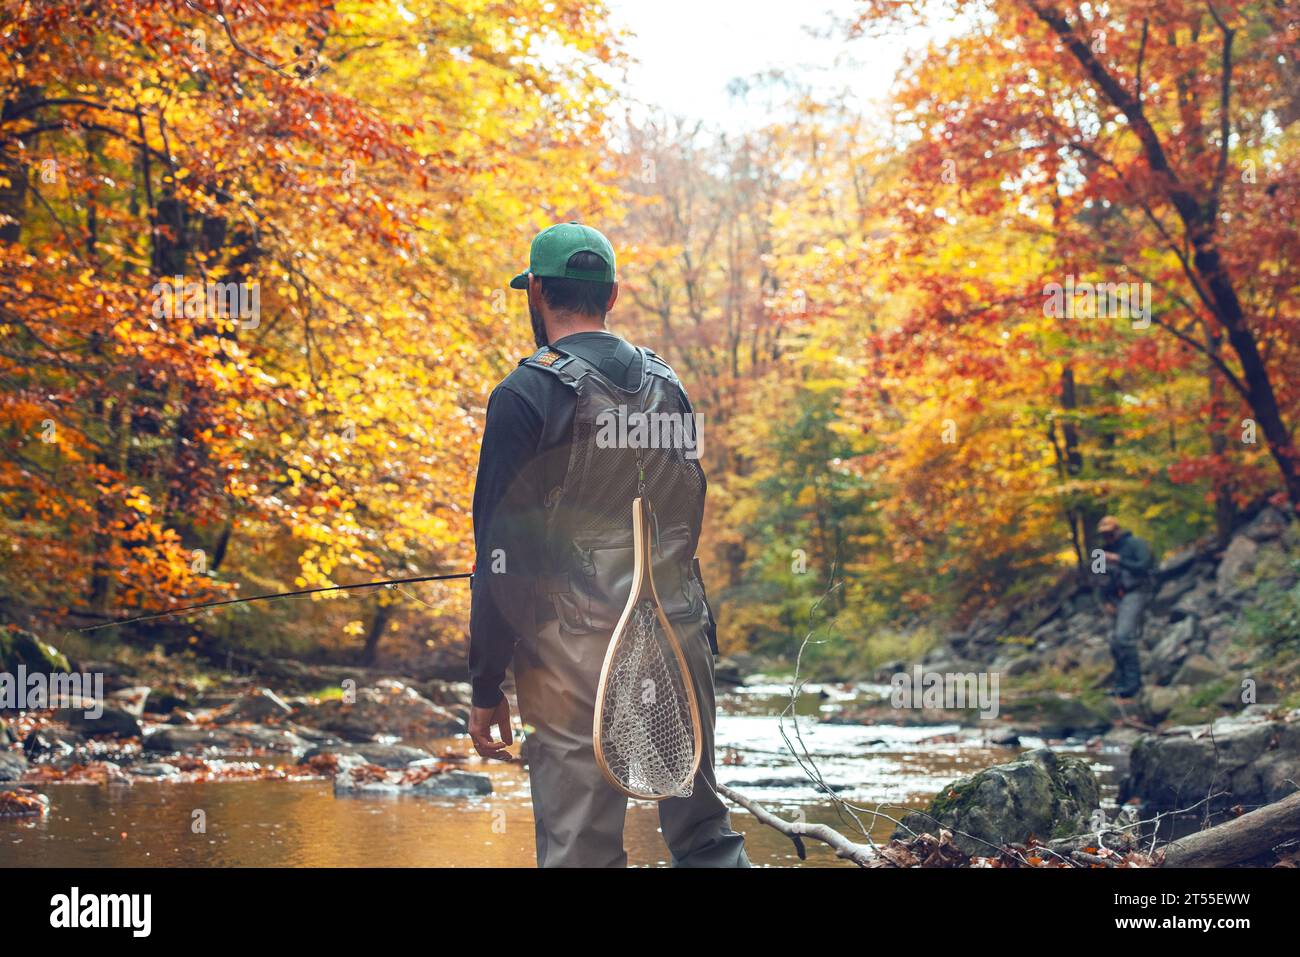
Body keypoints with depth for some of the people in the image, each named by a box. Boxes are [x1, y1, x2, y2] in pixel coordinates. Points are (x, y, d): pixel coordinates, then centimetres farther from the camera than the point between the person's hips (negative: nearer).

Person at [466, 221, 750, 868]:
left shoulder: (526, 396, -8)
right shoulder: (668, 385, 11)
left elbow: (501, 556, -11)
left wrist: (486, 688, -6)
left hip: (577, 660, -5)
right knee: (703, 835, 13)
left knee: (581, 849, -2)